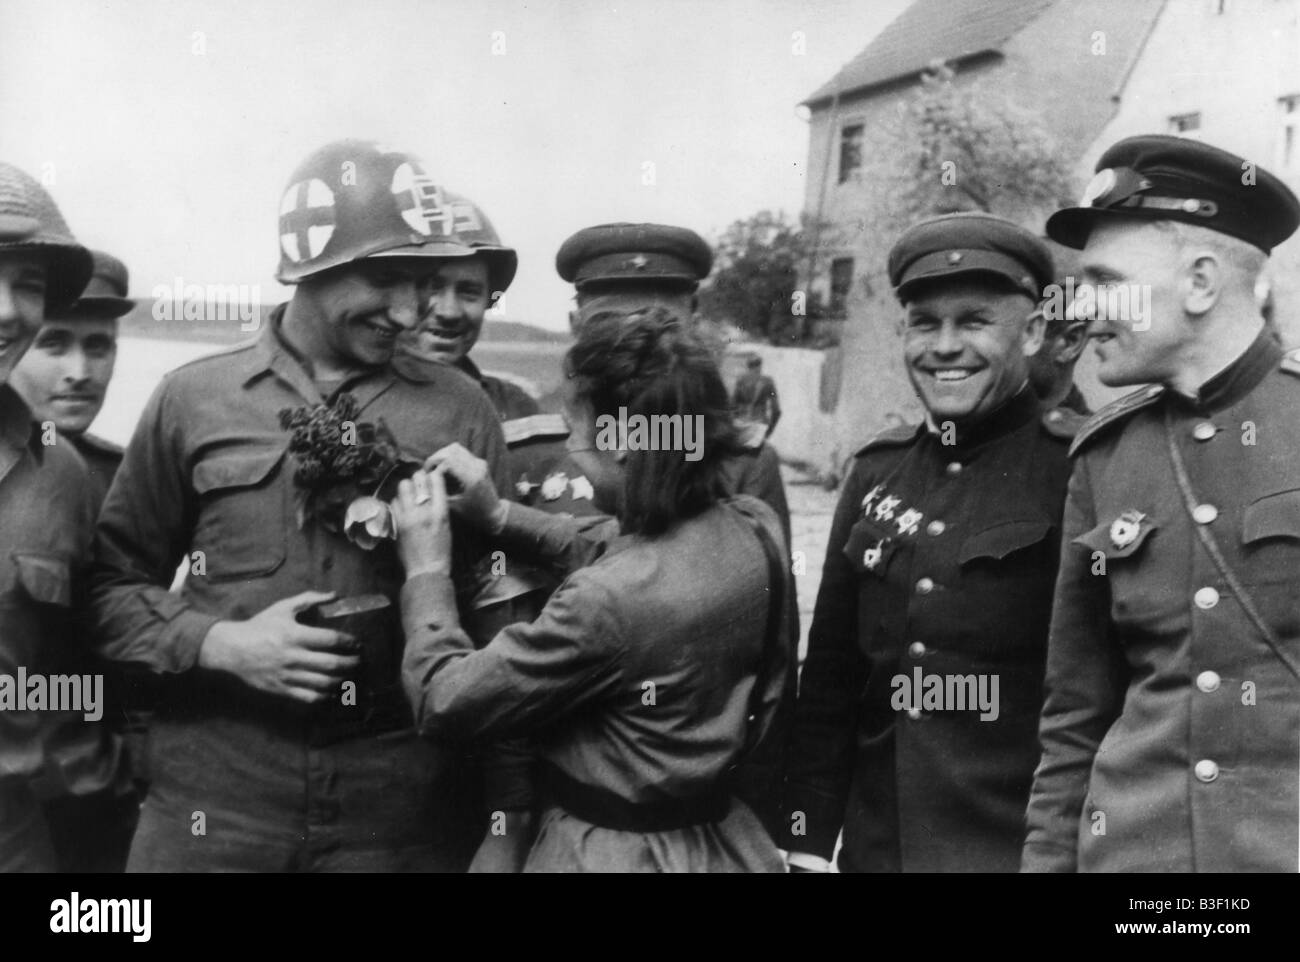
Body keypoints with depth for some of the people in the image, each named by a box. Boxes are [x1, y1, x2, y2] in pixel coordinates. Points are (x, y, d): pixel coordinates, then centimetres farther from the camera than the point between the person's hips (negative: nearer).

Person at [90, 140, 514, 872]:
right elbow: (113, 583, 8)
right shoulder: (192, 398, 4)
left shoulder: (461, 411, 2)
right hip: (214, 800, 0)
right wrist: (220, 643, -10)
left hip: (406, 809, 0)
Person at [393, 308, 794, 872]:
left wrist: (426, 573, -7)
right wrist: (502, 516, 8)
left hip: (613, 851, -6)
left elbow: (445, 699, -20)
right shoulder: (757, 529, -11)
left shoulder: (608, 601, -32)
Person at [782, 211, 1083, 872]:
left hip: (1017, 846, -5)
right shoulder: (877, 472, 4)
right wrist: (807, 840, 4)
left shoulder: (1078, 472, -11)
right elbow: (829, 675, 6)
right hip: (873, 842, 5)